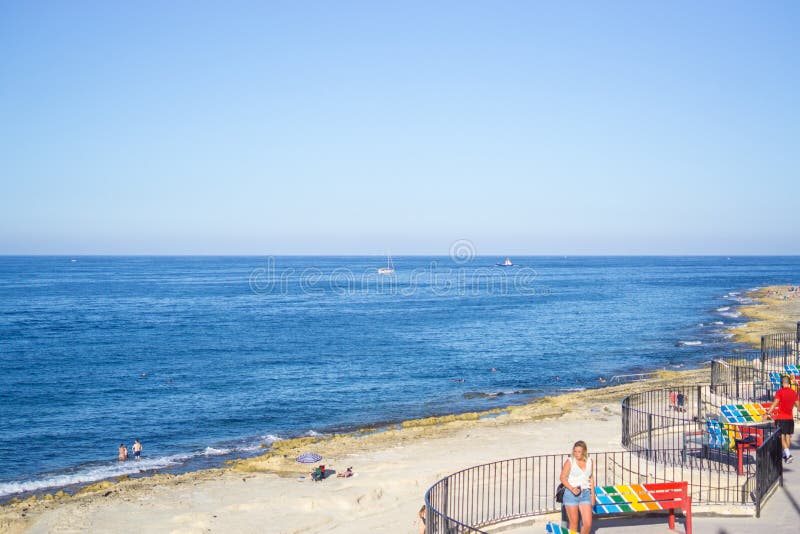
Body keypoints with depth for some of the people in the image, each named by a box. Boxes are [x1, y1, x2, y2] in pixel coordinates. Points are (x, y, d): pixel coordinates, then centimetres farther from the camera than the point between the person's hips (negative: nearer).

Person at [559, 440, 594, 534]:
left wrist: (593, 494, 15)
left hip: (585, 494, 3)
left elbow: (591, 478, 16)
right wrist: (572, 489, -21)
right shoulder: (569, 461, -7)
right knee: (574, 523, 2)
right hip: (571, 495, -3)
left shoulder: (589, 461, 6)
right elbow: (563, 478, -7)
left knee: (588, 524, -3)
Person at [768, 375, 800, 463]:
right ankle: (785, 455, 21)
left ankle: (788, 454, -18)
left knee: (782, 437, -3)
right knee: (788, 437, 12)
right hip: (790, 418, 5)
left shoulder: (779, 392, -10)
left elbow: (775, 404, -17)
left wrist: (768, 413, -16)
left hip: (781, 418, -5)